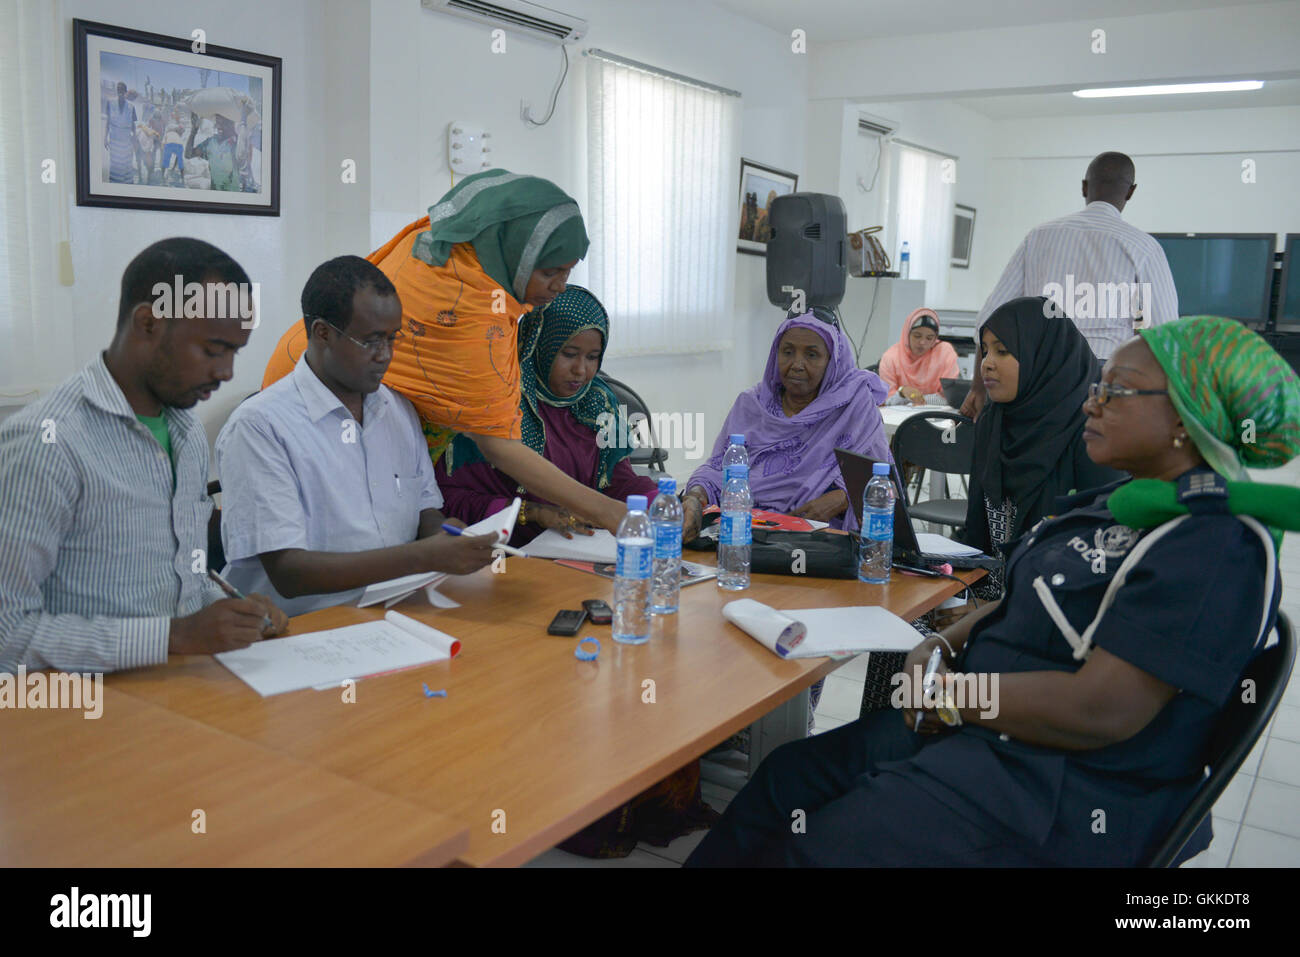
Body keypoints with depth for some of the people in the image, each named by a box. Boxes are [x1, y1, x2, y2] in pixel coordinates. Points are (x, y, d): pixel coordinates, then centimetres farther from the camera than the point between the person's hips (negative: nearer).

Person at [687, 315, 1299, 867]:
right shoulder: (1123, 503, 9)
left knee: (817, 847, -13)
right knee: (784, 780, 5)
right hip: (979, 729, 9)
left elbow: (1098, 712, -27)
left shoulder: (1215, 548, -21)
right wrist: (945, 646, -1)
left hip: (1065, 795, -9)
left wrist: (949, 696, -16)